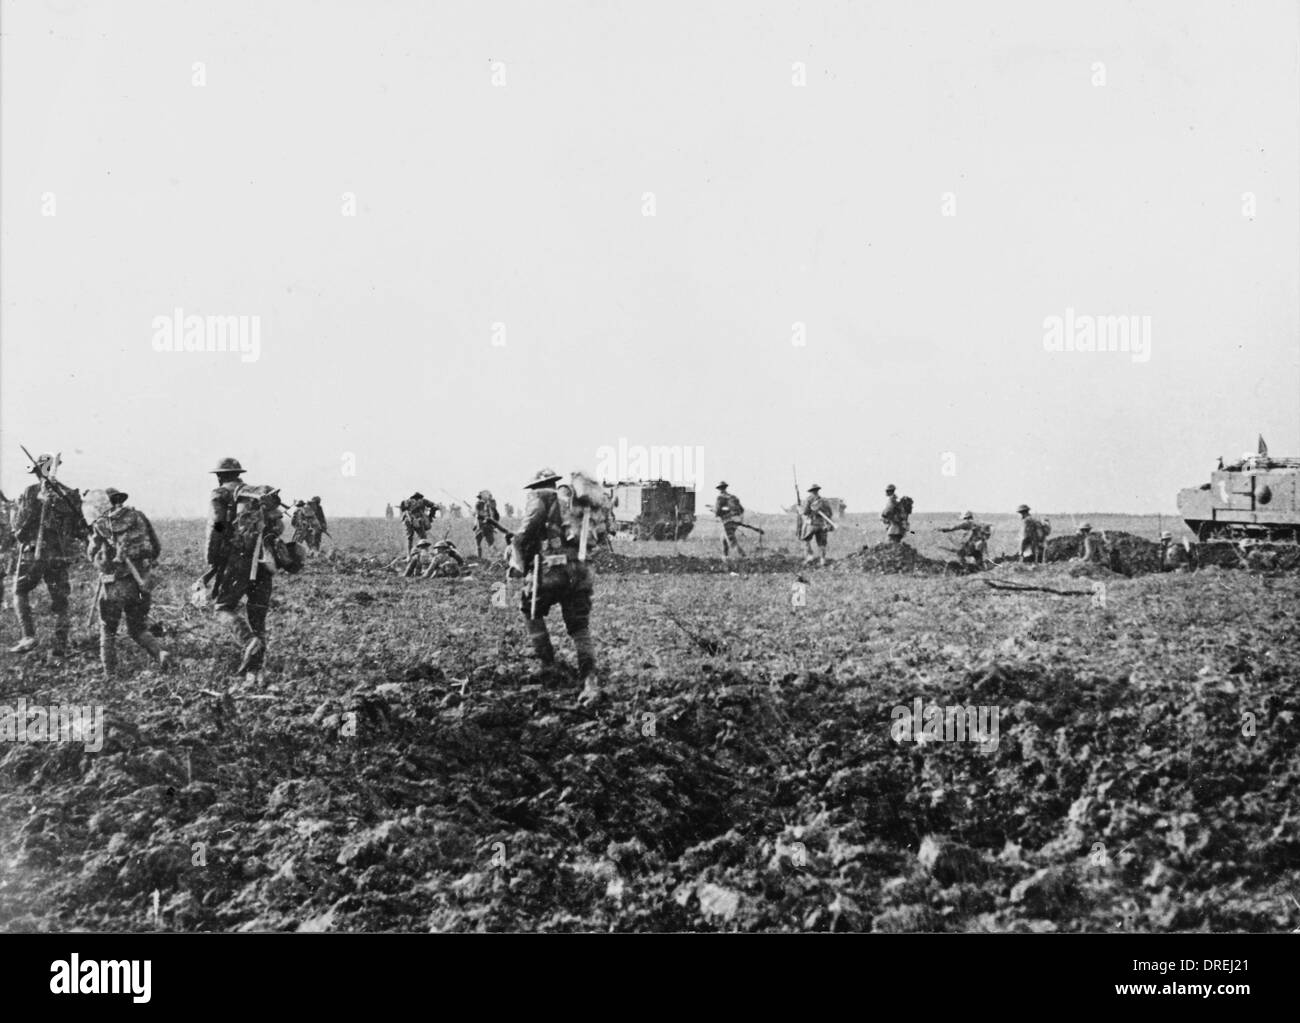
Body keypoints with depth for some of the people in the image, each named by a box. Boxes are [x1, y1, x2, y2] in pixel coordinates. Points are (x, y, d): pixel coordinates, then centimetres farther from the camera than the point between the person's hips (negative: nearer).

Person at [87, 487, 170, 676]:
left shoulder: (101, 525, -2)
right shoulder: (139, 518, 4)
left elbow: (92, 555, 9)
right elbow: (156, 548, 7)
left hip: (113, 585, -2)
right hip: (140, 583, 2)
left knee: (108, 630, 16)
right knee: (138, 629, 16)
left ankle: (110, 673, 13)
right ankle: (159, 653, -9)